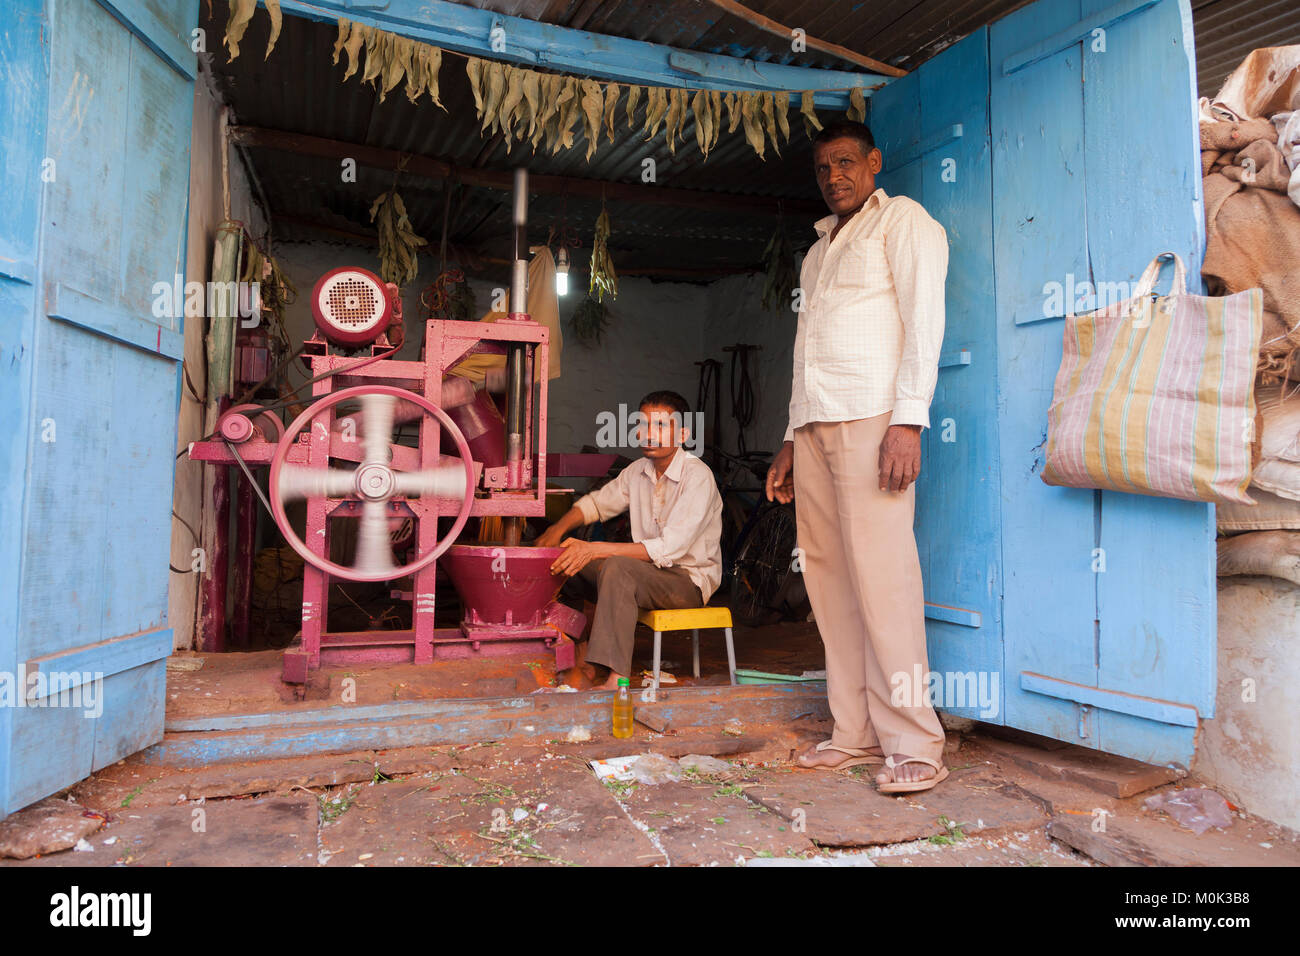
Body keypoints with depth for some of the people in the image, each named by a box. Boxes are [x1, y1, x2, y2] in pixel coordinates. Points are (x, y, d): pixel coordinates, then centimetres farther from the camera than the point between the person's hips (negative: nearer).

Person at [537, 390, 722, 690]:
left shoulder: (698, 477, -18)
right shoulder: (638, 471, 5)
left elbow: (669, 548, -27)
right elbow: (597, 502, 18)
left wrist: (595, 549, -32)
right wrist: (558, 528, -3)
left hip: (690, 580, -8)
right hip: (648, 572, 8)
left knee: (616, 567, -34)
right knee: (567, 561, -5)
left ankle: (614, 677, -35)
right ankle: (586, 660, -6)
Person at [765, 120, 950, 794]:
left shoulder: (902, 220, 8)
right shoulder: (819, 249, 28)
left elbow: (924, 319, -5)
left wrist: (909, 420, -17)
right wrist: (790, 441, 19)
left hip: (871, 416, -7)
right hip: (814, 423, 7)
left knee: (881, 574, -12)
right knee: (828, 578, 2)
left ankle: (913, 746, -6)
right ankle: (855, 734, 8)